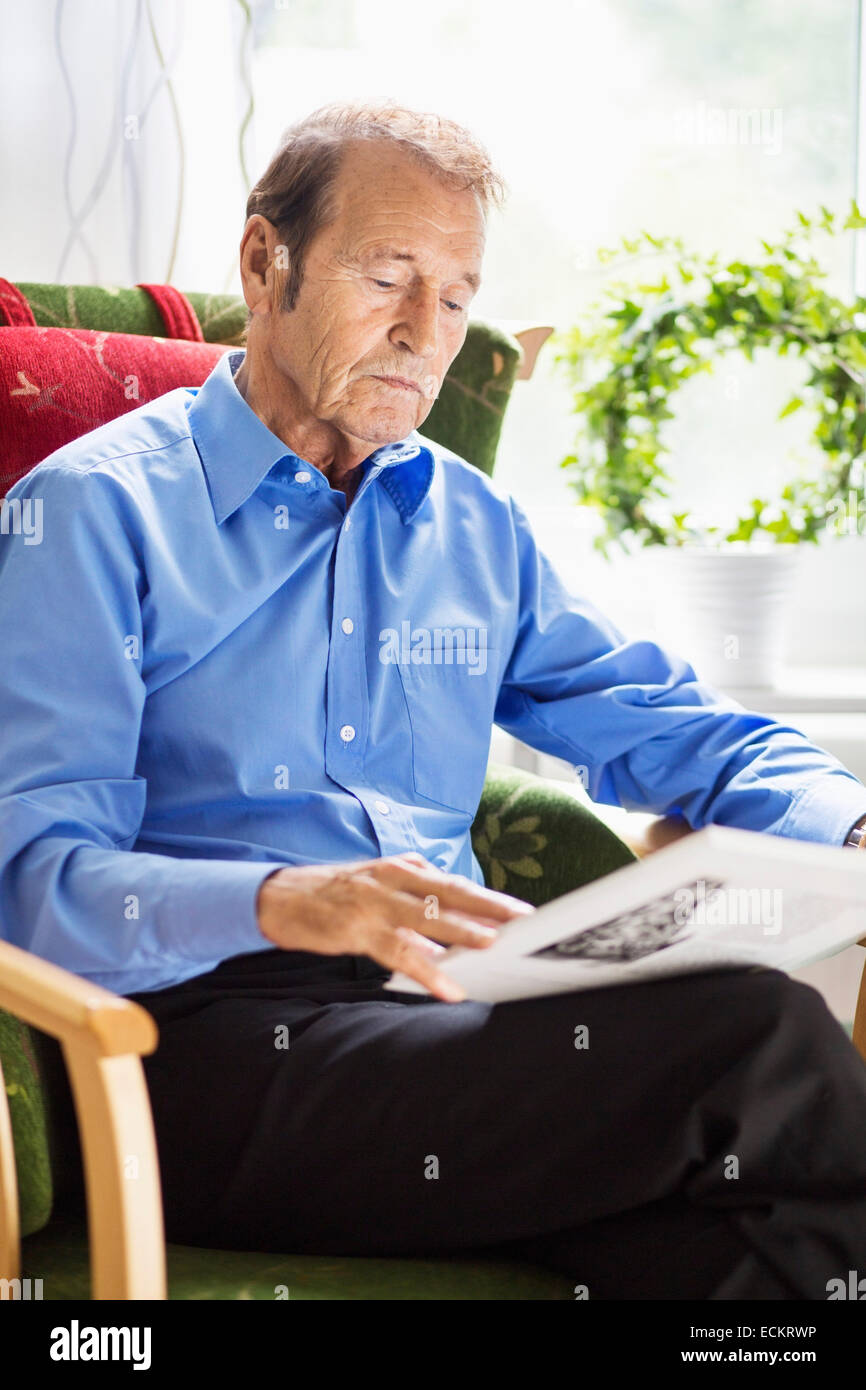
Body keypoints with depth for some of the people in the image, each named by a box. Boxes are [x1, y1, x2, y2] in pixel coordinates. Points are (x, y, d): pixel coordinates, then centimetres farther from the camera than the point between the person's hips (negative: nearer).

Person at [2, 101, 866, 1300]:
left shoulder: (474, 527, 23)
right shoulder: (98, 509, 3)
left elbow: (675, 728, 25)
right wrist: (280, 904, -28)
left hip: (455, 1014, 5)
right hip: (216, 1035, -5)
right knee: (759, 1037, -27)